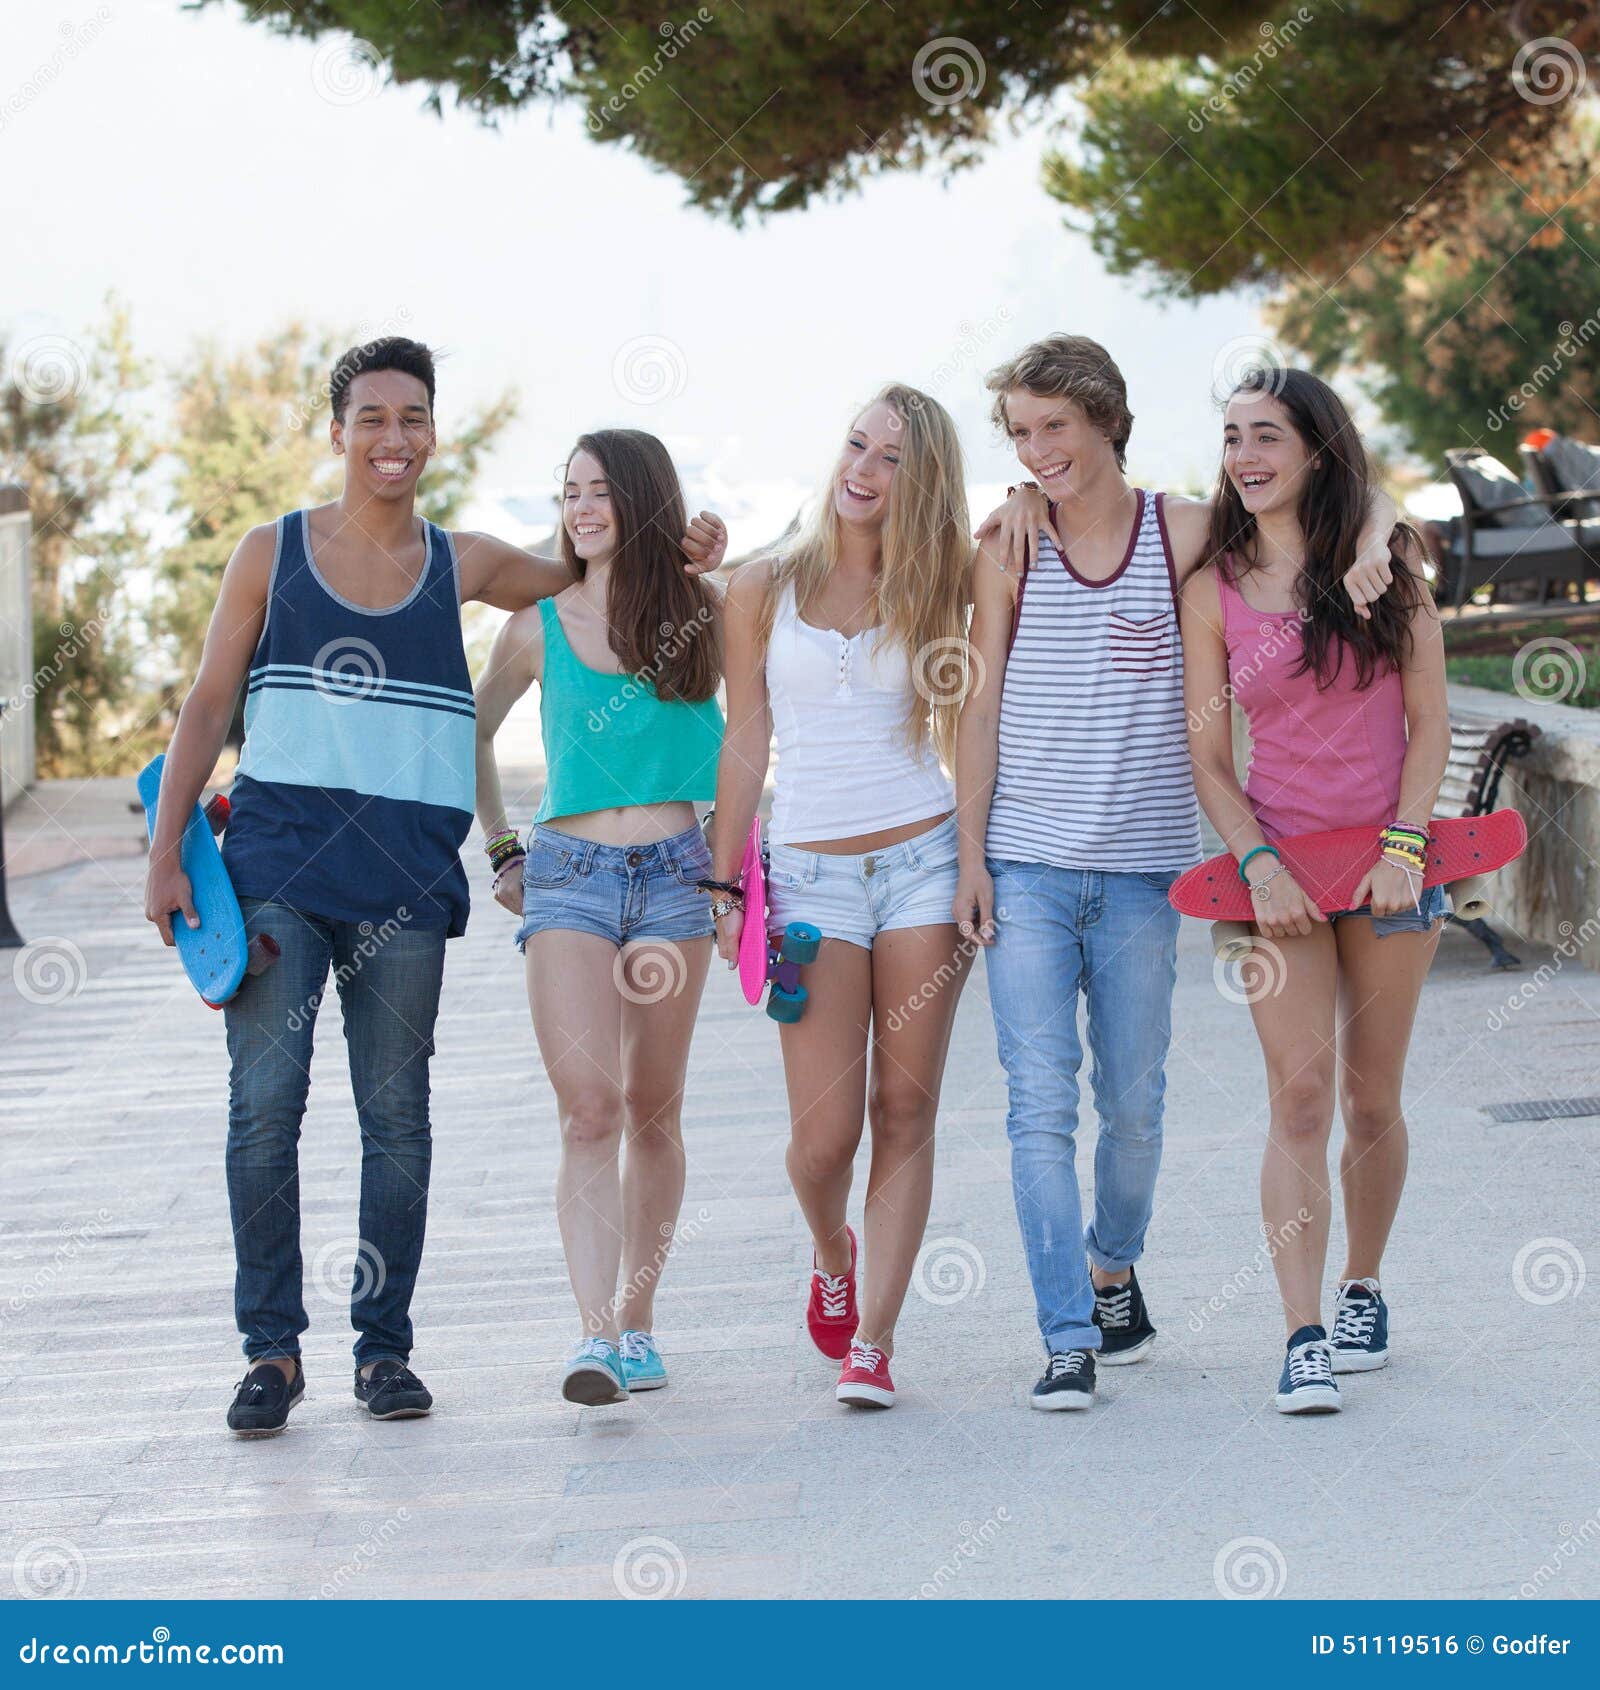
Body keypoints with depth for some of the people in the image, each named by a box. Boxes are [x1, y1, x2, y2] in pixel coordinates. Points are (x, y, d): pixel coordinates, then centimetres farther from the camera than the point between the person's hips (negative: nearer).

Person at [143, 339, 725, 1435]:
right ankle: (273, 1347, 0)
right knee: (265, 1101, -8)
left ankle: (385, 1346, 12)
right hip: (278, 851, -1)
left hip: (406, 870, 1)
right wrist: (167, 853, 0)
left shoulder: (462, 565, 11)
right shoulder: (273, 553, 8)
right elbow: (209, 706, 7)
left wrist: (674, 552, 5)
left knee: (398, 1114, 3)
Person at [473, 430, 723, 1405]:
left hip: (675, 874, 1)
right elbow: (475, 733, 20)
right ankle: (597, 1337, -20)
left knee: (654, 1113, 6)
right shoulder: (540, 627, 6)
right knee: (589, 1110, -13)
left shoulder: (703, 616, 5)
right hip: (568, 877, -1)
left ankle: (638, 1326, 17)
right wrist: (501, 847, 15)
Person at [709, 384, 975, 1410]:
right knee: (825, 1133, -5)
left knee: (904, 1112, -3)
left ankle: (873, 1339, 2)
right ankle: (833, 1255, 28)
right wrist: (723, 883, 4)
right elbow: (746, 746, 7)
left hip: (924, 863, 1)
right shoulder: (765, 590, 6)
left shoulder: (935, 590, 8)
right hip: (814, 879, -1)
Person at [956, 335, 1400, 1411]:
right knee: (1041, 1105, -7)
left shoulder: (1183, 534, 0)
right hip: (1027, 868, 0)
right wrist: (971, 857, 1)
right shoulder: (1010, 547, 3)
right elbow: (984, 705, 6)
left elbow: (1364, 494, 9)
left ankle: (1114, 1269, 34)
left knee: (1134, 1102, 8)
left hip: (1142, 872, 0)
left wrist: (1364, 549, -14)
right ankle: (1068, 1339, -6)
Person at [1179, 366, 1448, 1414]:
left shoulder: (1386, 566, 0)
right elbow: (1208, 757, 2)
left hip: (1388, 860, 1)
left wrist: (1402, 846, -10)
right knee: (1300, 1097, -12)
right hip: (1278, 864, -1)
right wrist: (1258, 862, -11)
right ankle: (1304, 1339, -14)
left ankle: (1362, 1290, 29)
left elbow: (1429, 721, 1)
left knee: (1372, 1103, 7)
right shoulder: (1214, 589, 0)